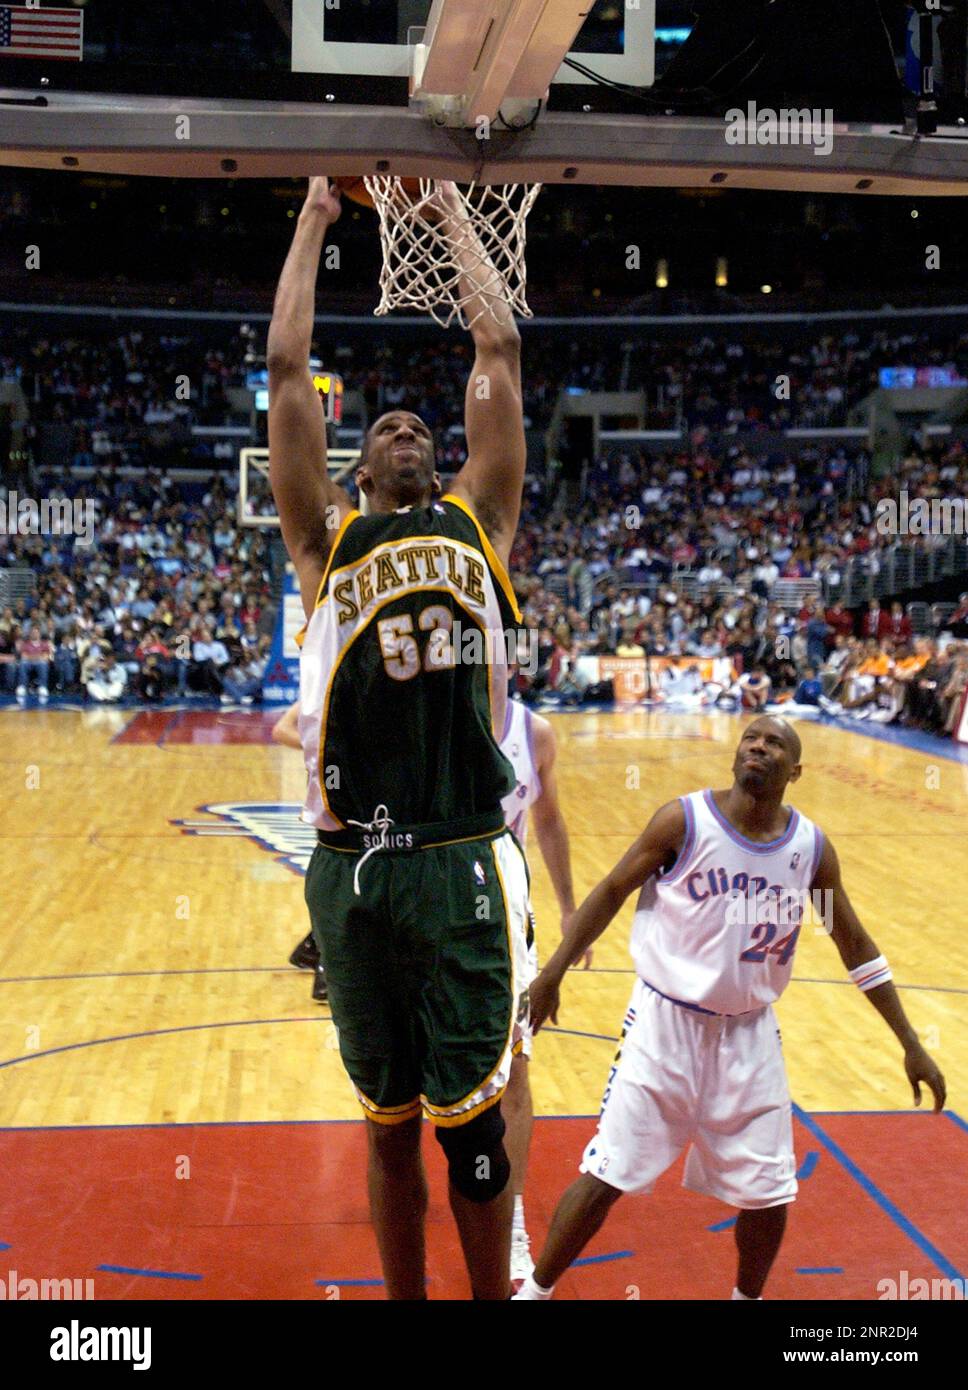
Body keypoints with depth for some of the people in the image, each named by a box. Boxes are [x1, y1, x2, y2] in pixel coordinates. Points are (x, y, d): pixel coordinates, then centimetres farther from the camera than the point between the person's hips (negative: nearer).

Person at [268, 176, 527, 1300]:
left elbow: (499, 348, 11)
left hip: (467, 866, 0)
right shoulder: (326, 538, 9)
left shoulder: (478, 522, 11)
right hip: (355, 869, 0)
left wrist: (453, 219, 19)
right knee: (389, 1118, 13)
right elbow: (286, 364, 8)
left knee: (472, 1117, 6)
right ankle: (404, 1303, 30)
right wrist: (317, 214, 15)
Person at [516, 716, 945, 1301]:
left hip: (750, 1034, 3)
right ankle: (536, 1290, 17)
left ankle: (748, 1297, 36)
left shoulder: (812, 847, -3)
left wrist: (911, 1044, 7)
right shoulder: (684, 821, -12)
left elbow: (855, 943, 7)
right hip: (666, 1020, -3)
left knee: (769, 1193, 8)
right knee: (606, 1176, -4)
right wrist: (554, 972, -4)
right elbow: (612, 891, -1)